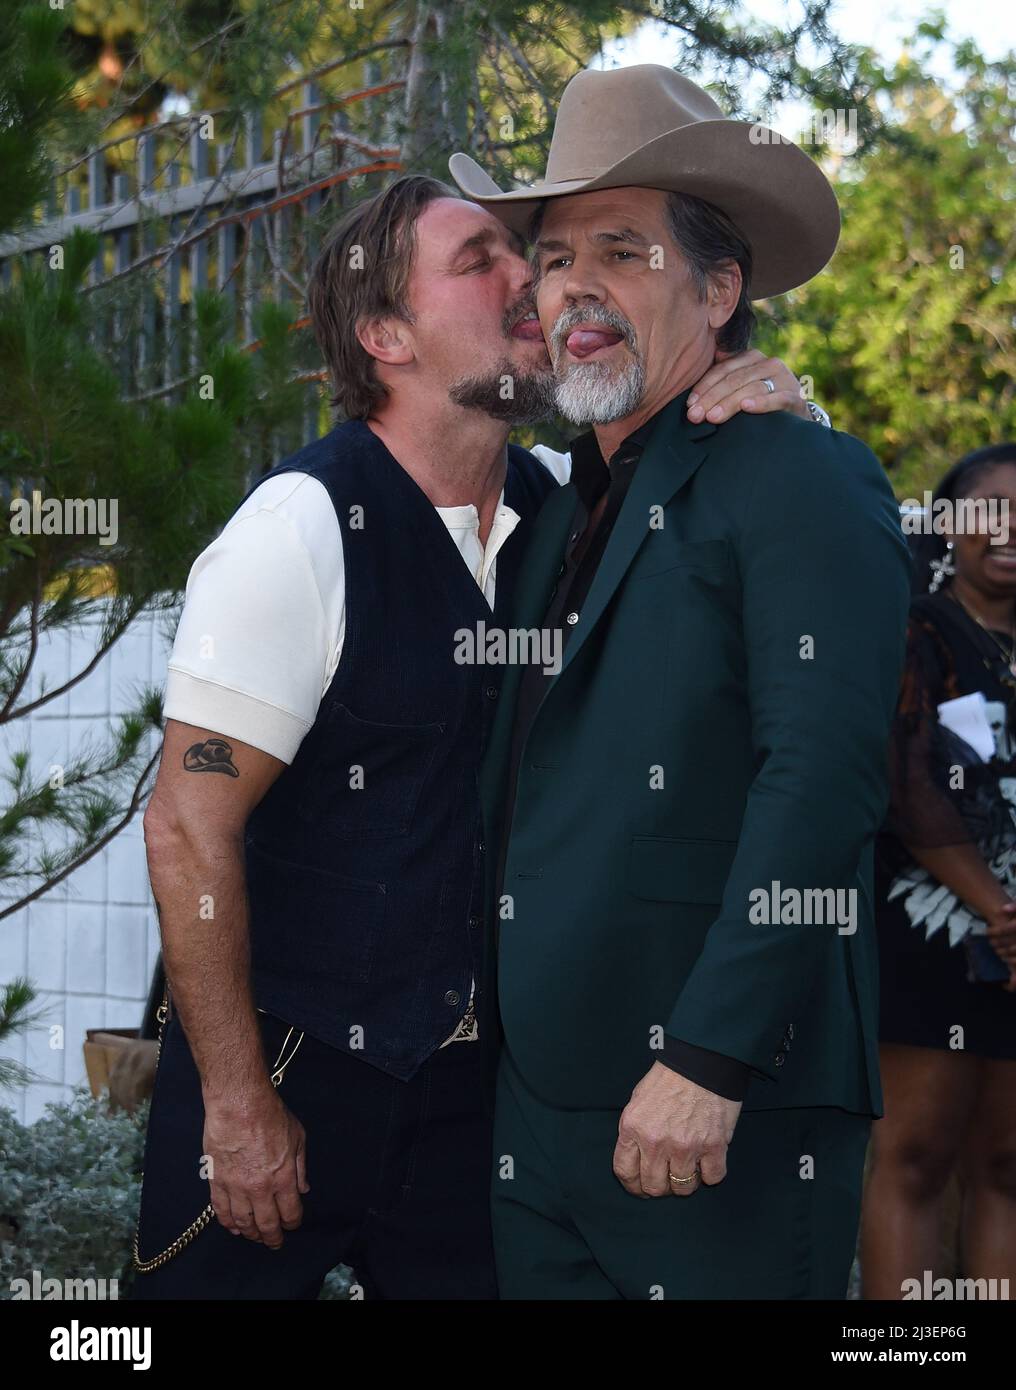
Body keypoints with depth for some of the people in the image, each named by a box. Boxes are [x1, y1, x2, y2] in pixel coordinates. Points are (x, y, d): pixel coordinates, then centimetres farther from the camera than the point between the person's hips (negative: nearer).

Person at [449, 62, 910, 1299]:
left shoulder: (802, 486, -7)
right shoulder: (561, 515, 18)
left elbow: (821, 784, -17)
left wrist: (709, 1062, -22)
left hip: (728, 1117, -7)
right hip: (539, 1107, 7)